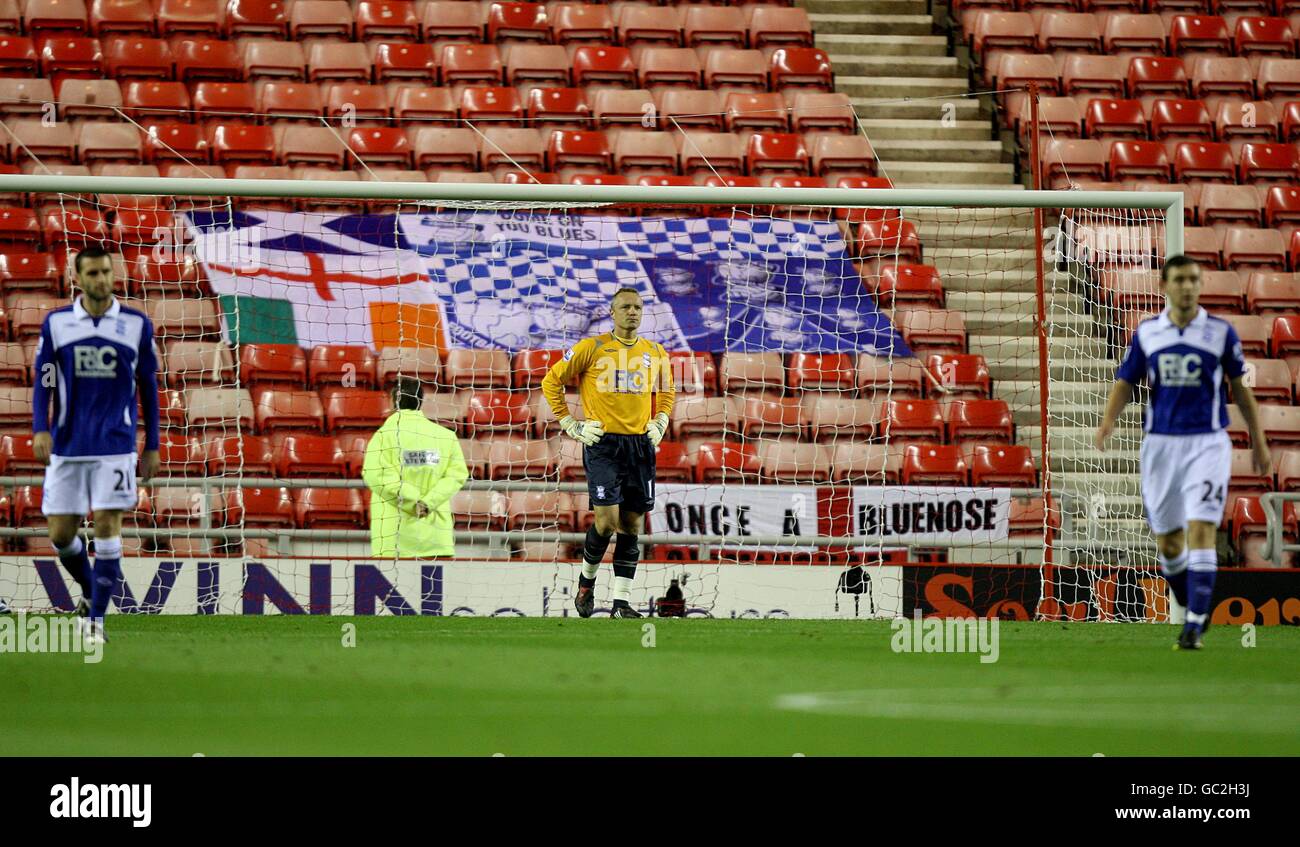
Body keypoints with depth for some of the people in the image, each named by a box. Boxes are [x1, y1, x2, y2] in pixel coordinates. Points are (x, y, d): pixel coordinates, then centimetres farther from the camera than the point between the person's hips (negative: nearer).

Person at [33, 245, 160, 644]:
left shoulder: (137, 325, 2)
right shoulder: (56, 323, 3)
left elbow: (148, 387, 9)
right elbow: (43, 382, 4)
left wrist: (152, 446, 9)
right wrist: (40, 429, -12)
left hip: (116, 445, -2)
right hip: (67, 445, 2)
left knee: (107, 525, -10)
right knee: (61, 534, 3)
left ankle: (96, 617, -3)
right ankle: (91, 591, 30)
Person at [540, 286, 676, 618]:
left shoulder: (656, 353, 9)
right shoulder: (591, 348, -4)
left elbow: (667, 391, 28)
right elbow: (551, 381, 3)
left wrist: (660, 423, 13)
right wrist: (571, 425, -1)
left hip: (641, 444, 4)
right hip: (603, 443, -4)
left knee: (632, 525, 3)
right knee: (607, 520, -13)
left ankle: (622, 603, 7)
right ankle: (587, 580, 13)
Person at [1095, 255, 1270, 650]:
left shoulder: (1221, 332, 0)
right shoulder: (1147, 332, 5)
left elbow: (1240, 389, 8)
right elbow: (1125, 383, 7)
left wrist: (1258, 442, 11)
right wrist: (1108, 421, -12)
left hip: (1207, 442, -3)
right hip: (1160, 443, 3)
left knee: (1200, 531, -16)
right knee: (1168, 543, 7)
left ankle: (1194, 627, -16)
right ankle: (1195, 610, 30)